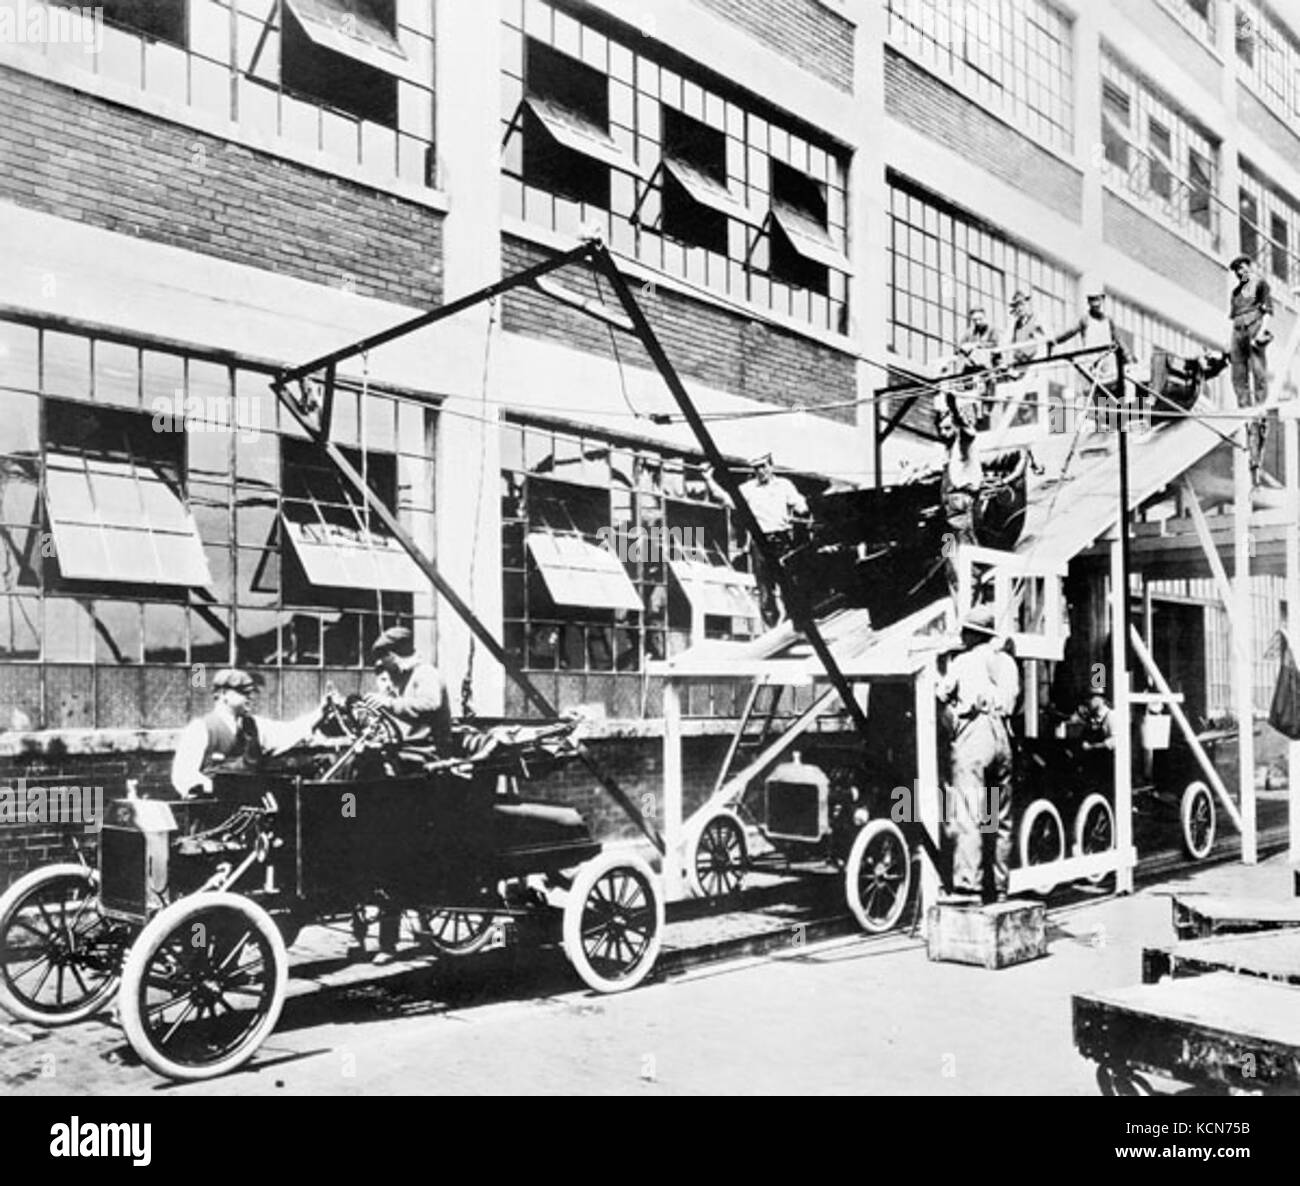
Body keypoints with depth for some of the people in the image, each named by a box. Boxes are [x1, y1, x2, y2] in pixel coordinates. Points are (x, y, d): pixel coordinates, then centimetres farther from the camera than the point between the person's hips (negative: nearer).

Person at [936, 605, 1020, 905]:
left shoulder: (963, 661, 1)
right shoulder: (1006, 661, 16)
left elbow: (940, 695, 7)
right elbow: (1014, 699, 20)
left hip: (973, 731, -6)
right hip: (1001, 735, 7)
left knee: (967, 817, -11)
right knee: (1000, 819, 11)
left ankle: (968, 886, -18)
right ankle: (998, 888, 16)